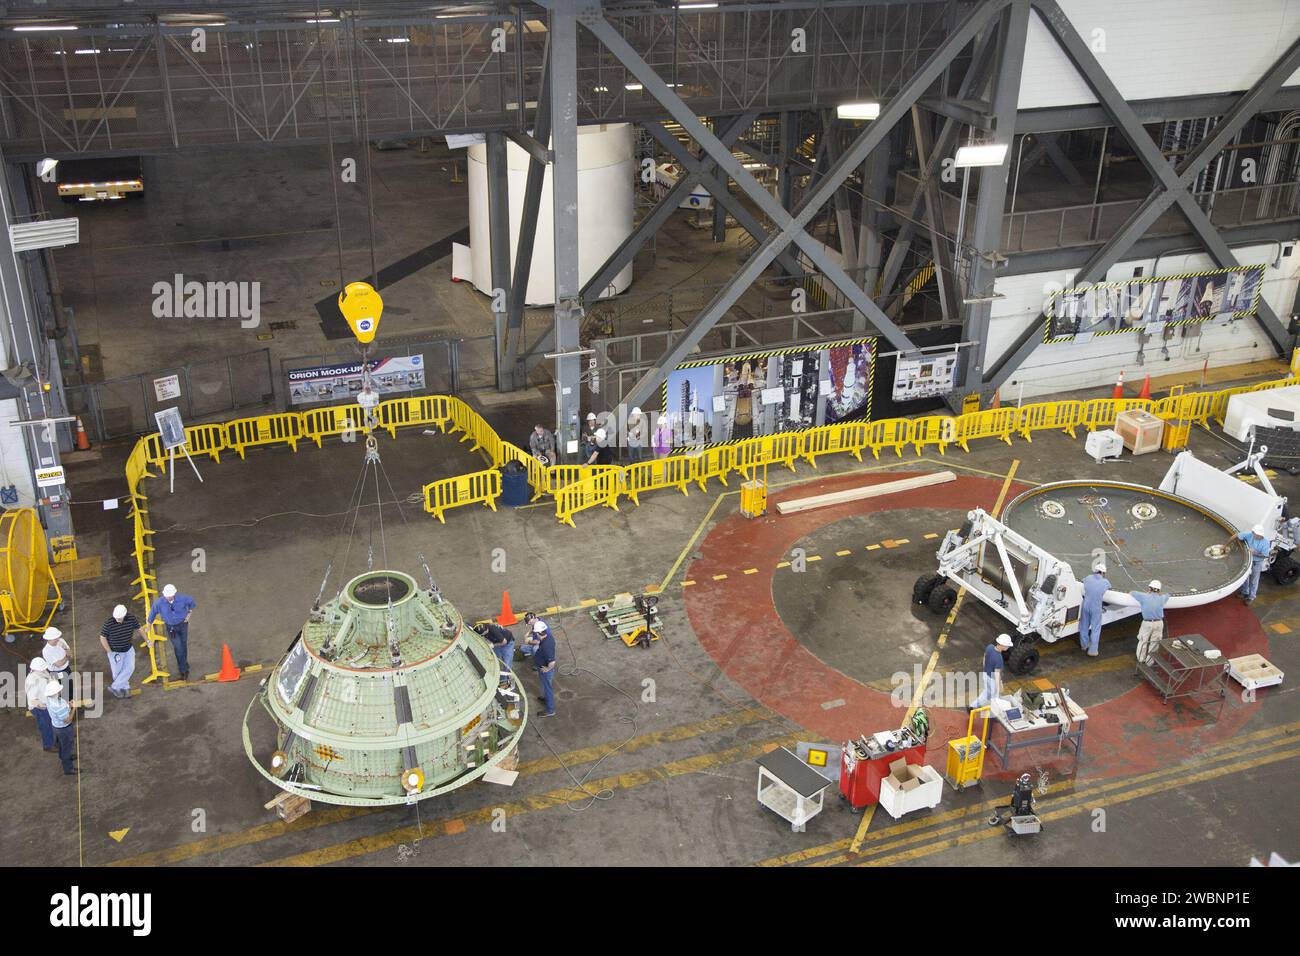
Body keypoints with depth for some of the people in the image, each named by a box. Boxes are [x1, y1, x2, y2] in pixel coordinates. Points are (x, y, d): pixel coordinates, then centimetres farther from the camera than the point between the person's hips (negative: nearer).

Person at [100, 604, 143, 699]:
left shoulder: (131, 618, -18)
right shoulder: (108, 624, -27)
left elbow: (139, 628, 0)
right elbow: (102, 638, -14)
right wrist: (110, 652, -15)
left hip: (128, 649, 3)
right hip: (115, 652, -3)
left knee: (130, 667, -9)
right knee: (117, 672, 4)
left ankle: (114, 687, 2)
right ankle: (125, 688, 26)